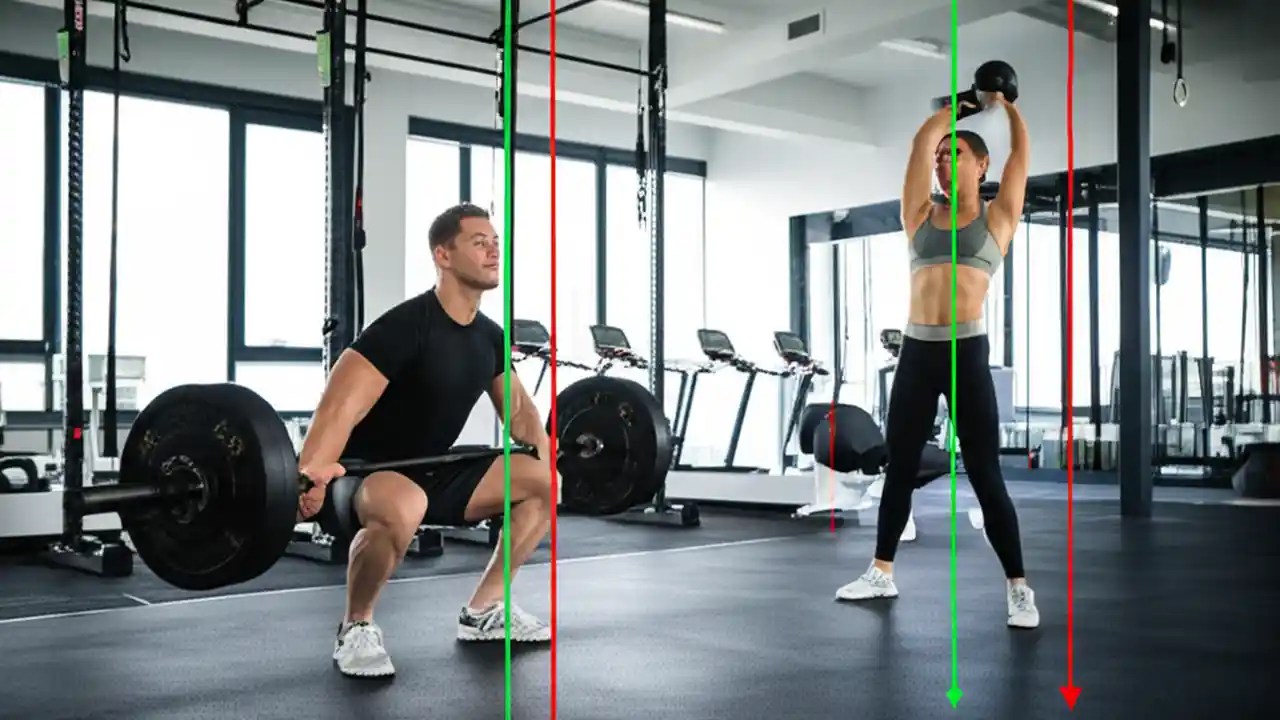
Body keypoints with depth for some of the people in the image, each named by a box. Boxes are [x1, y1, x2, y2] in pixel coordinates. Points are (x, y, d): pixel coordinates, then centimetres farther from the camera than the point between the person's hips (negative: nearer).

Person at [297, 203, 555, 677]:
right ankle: (356, 628, -14)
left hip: (434, 471, 8)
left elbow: (516, 406, 19)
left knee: (546, 482, 0)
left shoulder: (490, 336, 2)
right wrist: (310, 472, -50)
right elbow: (343, 404, -36)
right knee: (400, 509, -42)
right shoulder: (406, 326, -24)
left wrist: (546, 449, 5)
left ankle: (483, 611, 11)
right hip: (367, 474, -8)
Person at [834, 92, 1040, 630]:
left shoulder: (997, 217, 9)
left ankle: (1019, 588, 6)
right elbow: (921, 142, 11)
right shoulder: (921, 216, 14)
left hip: (968, 352, -4)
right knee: (899, 468, 10)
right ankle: (882, 572, 23)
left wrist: (1003, 101, 24)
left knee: (985, 475, -3)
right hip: (916, 352, 4)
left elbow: (1021, 150, 10)